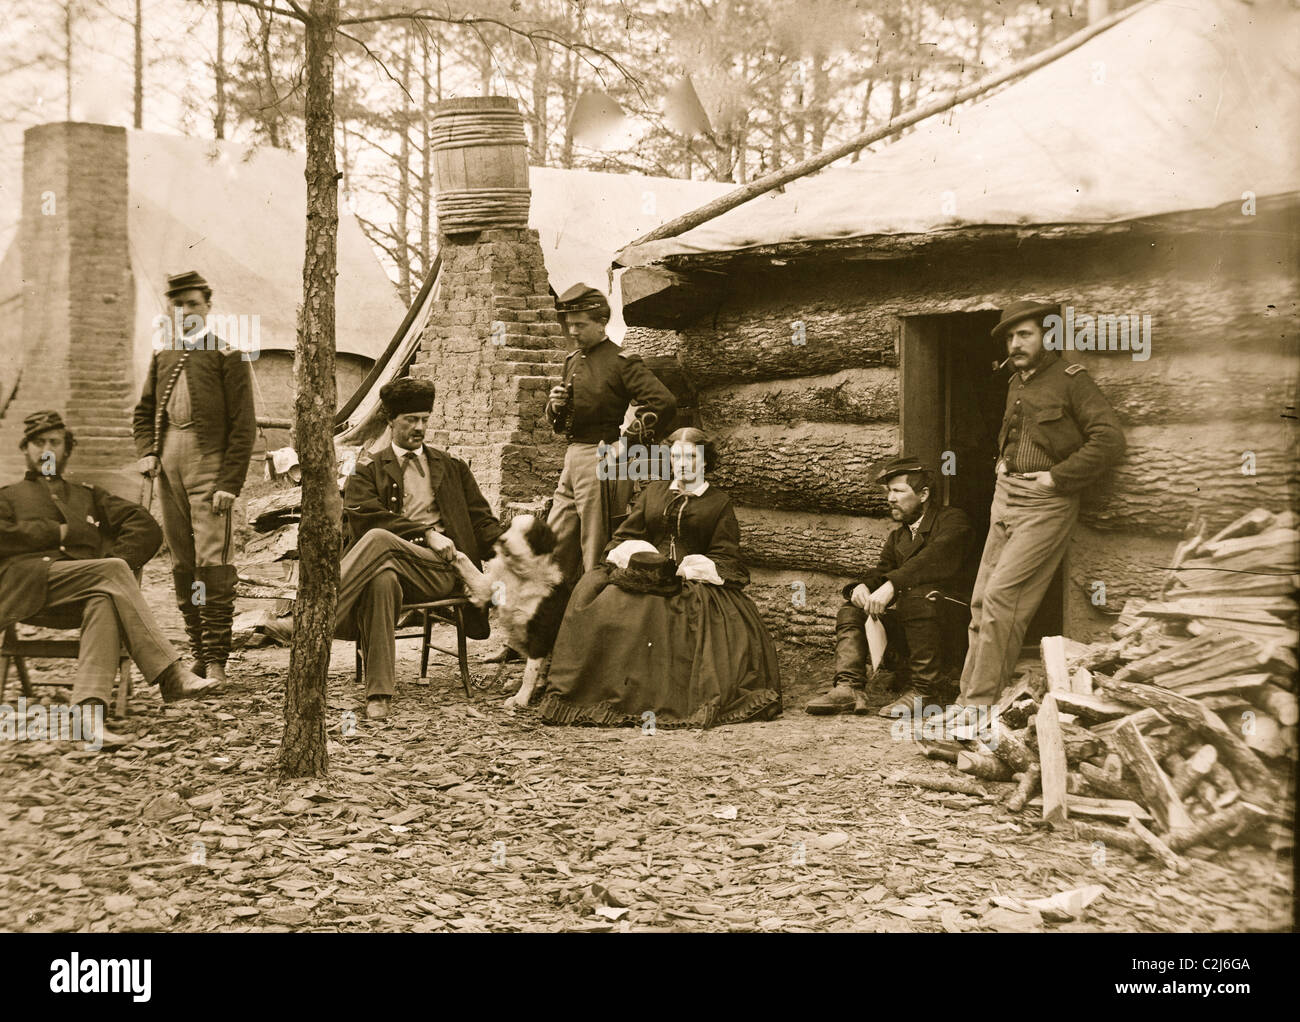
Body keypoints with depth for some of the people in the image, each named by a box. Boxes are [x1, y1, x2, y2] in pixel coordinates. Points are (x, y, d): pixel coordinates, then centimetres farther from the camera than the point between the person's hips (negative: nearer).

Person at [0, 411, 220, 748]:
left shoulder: (89, 497, 36)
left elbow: (147, 527, 17)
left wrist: (117, 560, -1)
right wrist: (58, 532, 4)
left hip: (83, 587, 2)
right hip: (28, 582, -2)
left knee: (105, 603, -37)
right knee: (113, 571, -31)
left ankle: (90, 712, -54)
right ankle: (170, 675, -40)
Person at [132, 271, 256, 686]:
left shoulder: (228, 356, 1)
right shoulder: (163, 357, 18)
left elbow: (244, 426, -4)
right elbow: (144, 411, 23)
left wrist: (230, 484, -12)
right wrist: (146, 452, 3)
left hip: (209, 468, -6)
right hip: (169, 468, 6)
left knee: (212, 565, -11)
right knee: (182, 565, 7)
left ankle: (216, 663, -9)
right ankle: (198, 656, 15)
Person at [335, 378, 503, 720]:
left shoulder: (452, 468, 27)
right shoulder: (369, 470, 20)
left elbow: (481, 519, 22)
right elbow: (363, 512, 0)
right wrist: (426, 533, -11)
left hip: (441, 567, 0)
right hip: (391, 561, 0)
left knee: (378, 539, -33)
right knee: (381, 580, -40)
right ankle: (379, 693, -43)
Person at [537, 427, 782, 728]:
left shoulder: (719, 503, 14)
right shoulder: (653, 492, 22)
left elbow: (725, 556, 5)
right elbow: (625, 537, 18)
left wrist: (687, 571, -10)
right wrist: (636, 559, -5)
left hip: (695, 582, -1)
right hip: (646, 576, 2)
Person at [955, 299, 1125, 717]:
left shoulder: (1070, 380, -8)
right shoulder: (1016, 383, 16)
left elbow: (1110, 439, -17)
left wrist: (1056, 477, -16)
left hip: (1044, 504, -8)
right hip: (1006, 497, 8)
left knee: (1001, 596, -14)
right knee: (981, 600, 5)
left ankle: (981, 705, -9)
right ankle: (968, 697, 10)